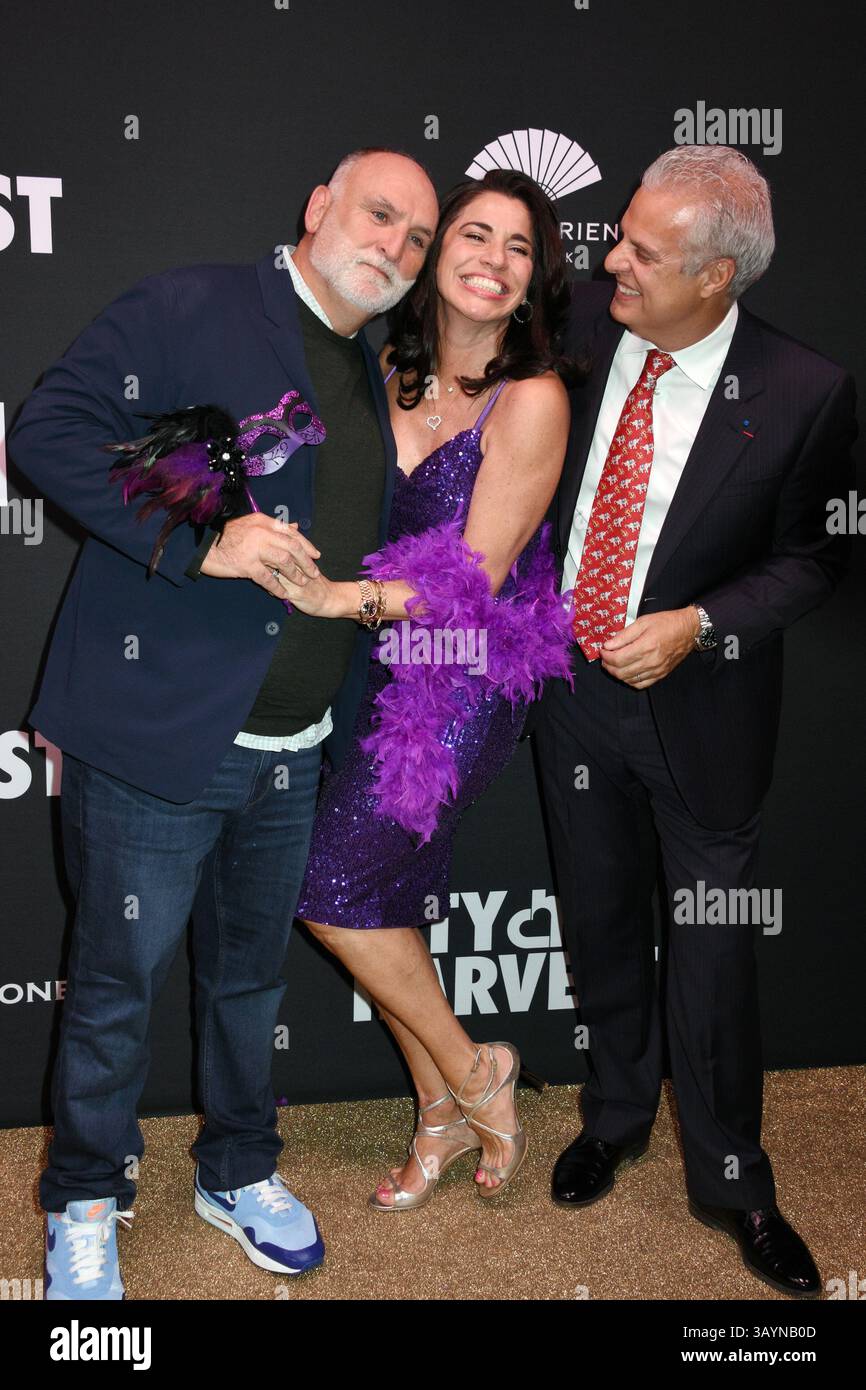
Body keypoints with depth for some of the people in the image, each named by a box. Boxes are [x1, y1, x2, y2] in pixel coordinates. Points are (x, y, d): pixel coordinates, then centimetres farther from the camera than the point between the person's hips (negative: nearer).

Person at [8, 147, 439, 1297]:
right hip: (156, 734, -6)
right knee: (119, 981, 8)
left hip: (294, 752, 7)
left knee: (251, 973, 21)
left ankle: (239, 1170, 41)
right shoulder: (188, 309, -7)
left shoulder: (373, 382, 16)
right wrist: (198, 542, -22)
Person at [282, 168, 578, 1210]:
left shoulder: (532, 398, -12)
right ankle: (445, 1115, 31)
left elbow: (477, 576, -16)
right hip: (379, 669, 6)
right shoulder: (390, 371, 6)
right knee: (385, 898, 10)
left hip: (469, 683, -6)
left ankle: (473, 1074, 17)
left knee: (332, 881, -7)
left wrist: (338, 599, -25)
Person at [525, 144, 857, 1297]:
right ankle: (616, 1115, 46)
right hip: (571, 684, 4)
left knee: (711, 946, 9)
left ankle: (729, 1180, 33)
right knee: (599, 919, 20)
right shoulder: (580, 328, -7)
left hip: (699, 706, -3)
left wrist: (697, 625, -20)